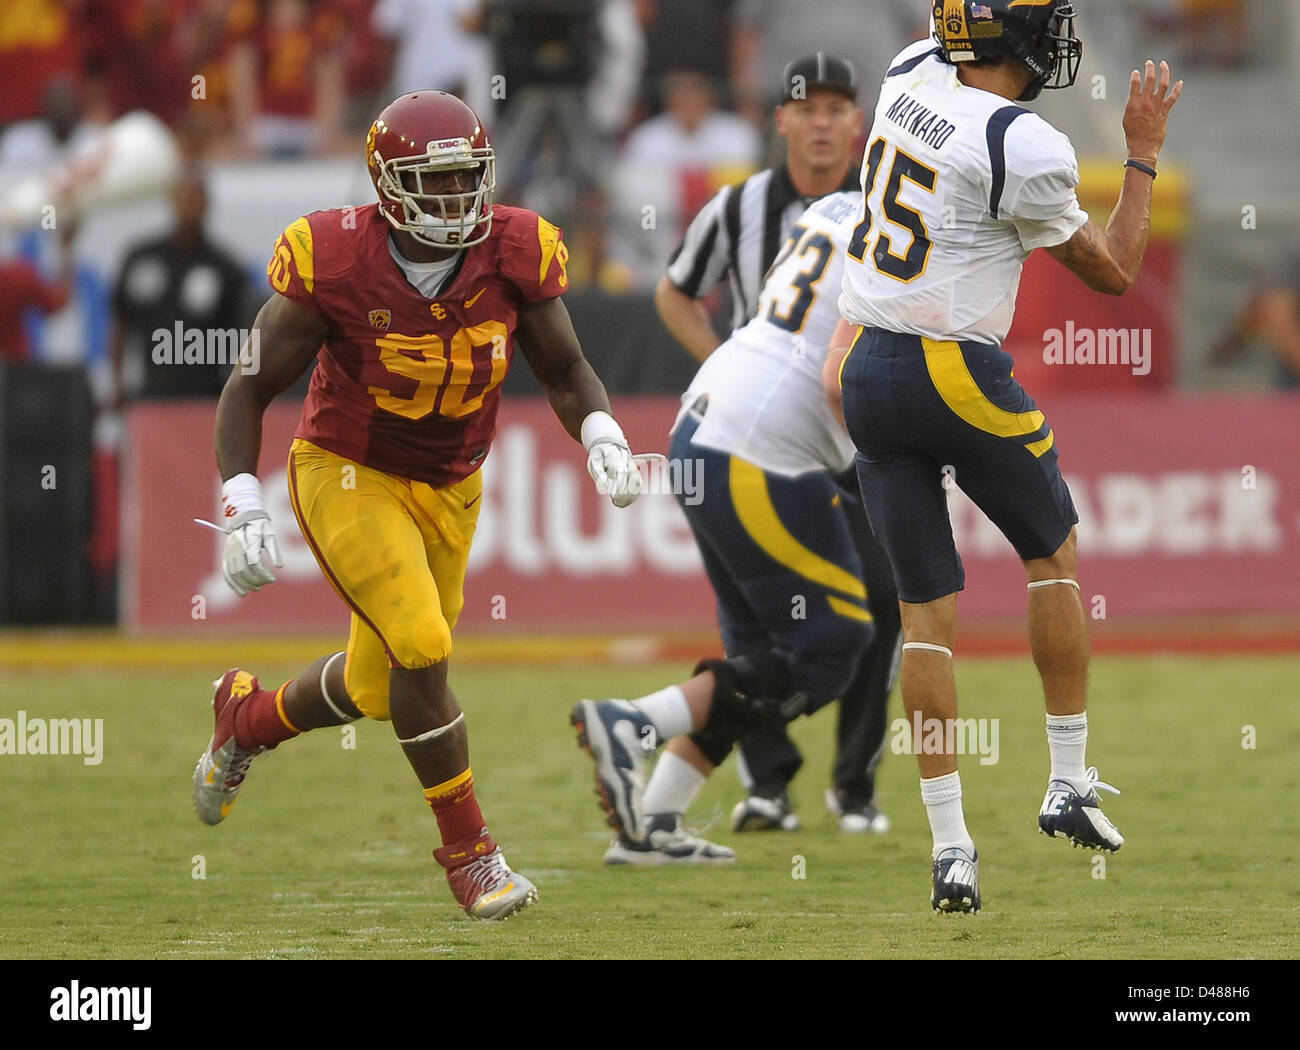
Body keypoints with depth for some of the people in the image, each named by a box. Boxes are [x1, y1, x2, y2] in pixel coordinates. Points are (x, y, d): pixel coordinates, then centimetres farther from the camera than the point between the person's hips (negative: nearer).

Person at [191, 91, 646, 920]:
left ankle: (249, 718, 48)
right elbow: (252, 386, -12)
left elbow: (564, 369, 2)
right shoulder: (336, 266, -23)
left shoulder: (515, 255, -14)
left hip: (448, 490, 5)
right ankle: (468, 851, -7)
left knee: (377, 688, 15)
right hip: (346, 477, -5)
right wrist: (244, 508, -20)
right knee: (422, 648, -22)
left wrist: (602, 437, -18)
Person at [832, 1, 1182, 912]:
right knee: (1053, 553, 19)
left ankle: (950, 847, 4)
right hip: (958, 375, -6)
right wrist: (1145, 152, 6)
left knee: (927, 611, 7)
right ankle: (1071, 786, 23)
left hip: (867, 369, 6)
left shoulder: (910, 77, 2)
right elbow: (1113, 272, -1)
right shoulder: (1027, 149, -17)